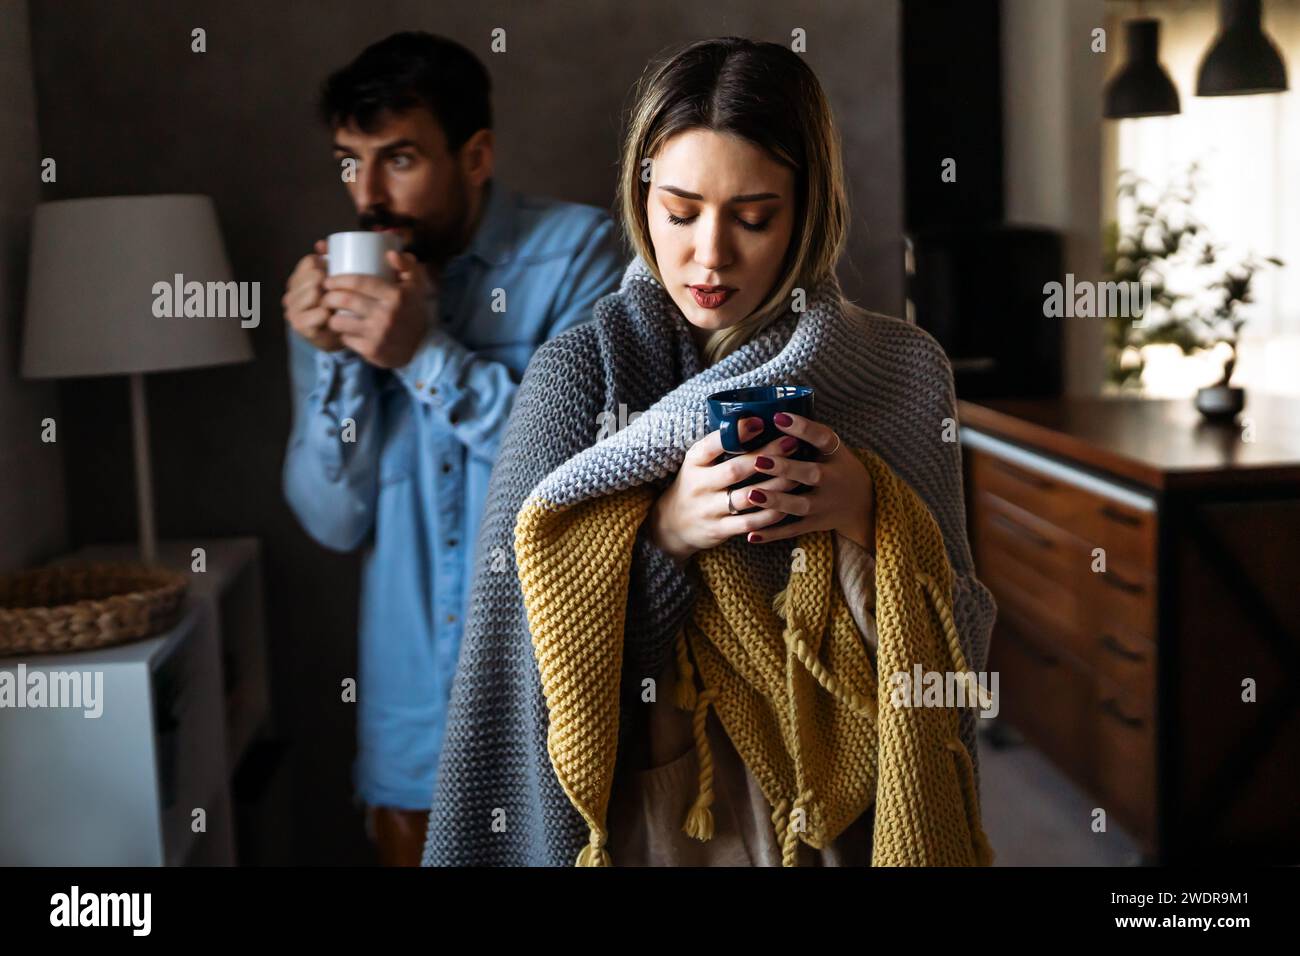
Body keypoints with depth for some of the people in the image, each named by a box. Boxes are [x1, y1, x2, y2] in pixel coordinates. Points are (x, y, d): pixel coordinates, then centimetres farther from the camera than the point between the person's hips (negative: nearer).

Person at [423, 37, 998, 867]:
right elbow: (534, 645, -11)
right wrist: (658, 531, -26)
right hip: (634, 810, -1)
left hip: (837, 814, 1)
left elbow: (954, 650, -6)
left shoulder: (901, 371, -7)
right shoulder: (580, 371, -10)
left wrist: (869, 519, -22)